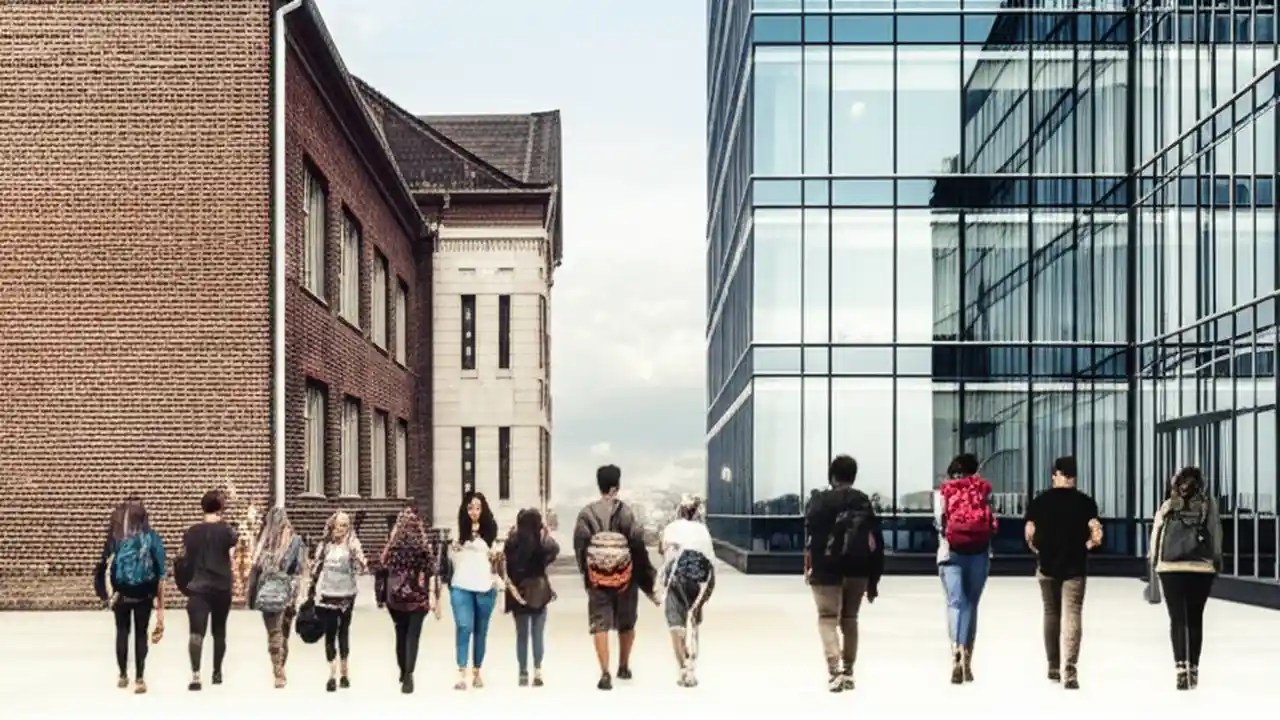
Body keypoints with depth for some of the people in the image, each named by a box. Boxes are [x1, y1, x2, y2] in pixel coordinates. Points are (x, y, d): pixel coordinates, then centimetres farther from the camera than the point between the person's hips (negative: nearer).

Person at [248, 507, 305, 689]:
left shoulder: (264, 541, 0)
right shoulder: (295, 541, -2)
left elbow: (256, 568, 1)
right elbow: (299, 568, -6)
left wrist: (253, 595, 5)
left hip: (267, 592, -1)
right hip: (287, 591, 1)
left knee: (274, 633, -1)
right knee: (282, 633, 11)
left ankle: (279, 673, -7)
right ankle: (279, 670, 20)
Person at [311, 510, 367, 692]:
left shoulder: (352, 545, -5)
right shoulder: (324, 545, 5)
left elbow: (360, 568, -14)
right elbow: (317, 568, 13)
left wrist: (356, 553, -32)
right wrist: (317, 591, 8)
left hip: (346, 595, -2)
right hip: (327, 595, 2)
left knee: (343, 632, 7)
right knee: (329, 633, 0)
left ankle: (344, 670, 19)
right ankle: (333, 673, 3)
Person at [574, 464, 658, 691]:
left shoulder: (587, 513, -5)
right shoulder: (626, 512, -9)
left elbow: (580, 545, -6)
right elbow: (638, 545, -9)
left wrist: (586, 573, 5)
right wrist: (647, 576, 2)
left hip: (597, 576, 0)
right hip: (625, 575, 1)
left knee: (600, 624, 1)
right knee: (626, 624, 19)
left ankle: (605, 673, -11)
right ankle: (624, 668, 34)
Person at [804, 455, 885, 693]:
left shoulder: (820, 501, -3)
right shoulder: (865, 502, 10)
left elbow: (812, 537, -13)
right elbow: (877, 544, 8)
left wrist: (809, 567, -6)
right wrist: (873, 581, 12)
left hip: (828, 570, -4)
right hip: (858, 571, 4)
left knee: (828, 619, 0)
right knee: (849, 619, 17)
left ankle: (834, 671, -16)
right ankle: (848, 672, 23)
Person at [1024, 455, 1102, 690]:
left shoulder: (1040, 501, 1)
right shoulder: (1085, 502, -2)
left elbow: (1029, 534, -3)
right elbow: (1097, 533, -10)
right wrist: (1085, 546, 9)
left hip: (1047, 565, 2)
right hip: (1075, 566, -2)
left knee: (1051, 614, 16)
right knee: (1072, 615, -5)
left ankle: (1053, 667, 22)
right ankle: (1069, 669, -19)